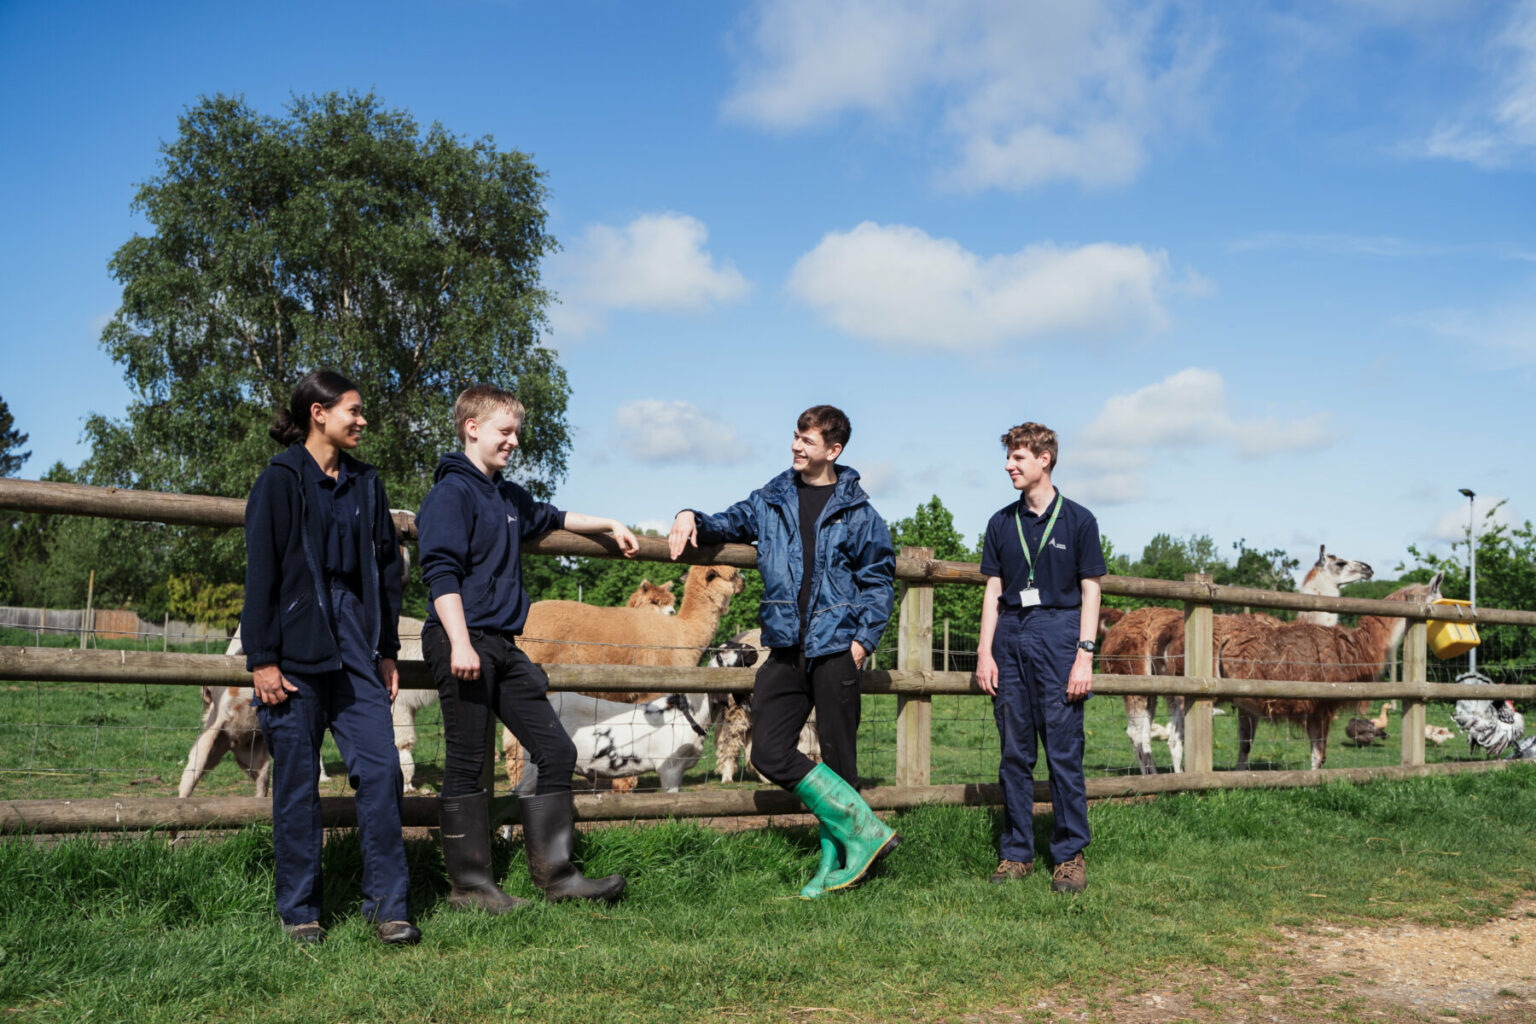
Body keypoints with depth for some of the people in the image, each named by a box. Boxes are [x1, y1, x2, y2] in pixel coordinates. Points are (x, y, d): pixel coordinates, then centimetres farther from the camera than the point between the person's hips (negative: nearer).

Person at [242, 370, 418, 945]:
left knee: (380, 769, -4)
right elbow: (260, 572, -6)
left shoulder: (364, 484, 13)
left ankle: (387, 904, 5)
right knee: (297, 783, 3)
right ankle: (299, 911, 16)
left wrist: (387, 650, 14)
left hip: (355, 645, 4)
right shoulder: (281, 480, -2)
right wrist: (261, 658, -11)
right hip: (296, 647, -4)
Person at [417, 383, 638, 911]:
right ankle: (470, 884, 9)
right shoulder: (452, 492, -7)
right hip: (465, 643, -9)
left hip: (503, 647, 9)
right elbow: (441, 572, -16)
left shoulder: (508, 496, 19)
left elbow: (549, 517, 41)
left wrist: (608, 524, 44)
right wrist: (460, 643, -24)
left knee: (555, 751, 5)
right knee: (466, 764, -2)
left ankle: (555, 872, 11)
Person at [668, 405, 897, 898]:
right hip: (785, 649, 4)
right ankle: (862, 829, 4)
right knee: (771, 752, -5)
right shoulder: (772, 500, 12)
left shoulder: (855, 511, 2)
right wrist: (691, 518, 3)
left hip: (835, 649, -4)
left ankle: (836, 860, 15)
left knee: (838, 759, 1)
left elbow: (879, 578, 4)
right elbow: (728, 524, 24)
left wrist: (864, 638, -6)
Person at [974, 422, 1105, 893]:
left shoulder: (1078, 520, 3)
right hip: (1010, 638, 4)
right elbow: (993, 591, 13)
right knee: (1014, 752, 6)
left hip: (1058, 635, -3)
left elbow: (1090, 592, 2)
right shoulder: (1002, 523, 12)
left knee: (1064, 752, -3)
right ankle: (1016, 851, 13)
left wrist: (1085, 655, -7)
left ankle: (1070, 854, 6)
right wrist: (985, 652, 4)